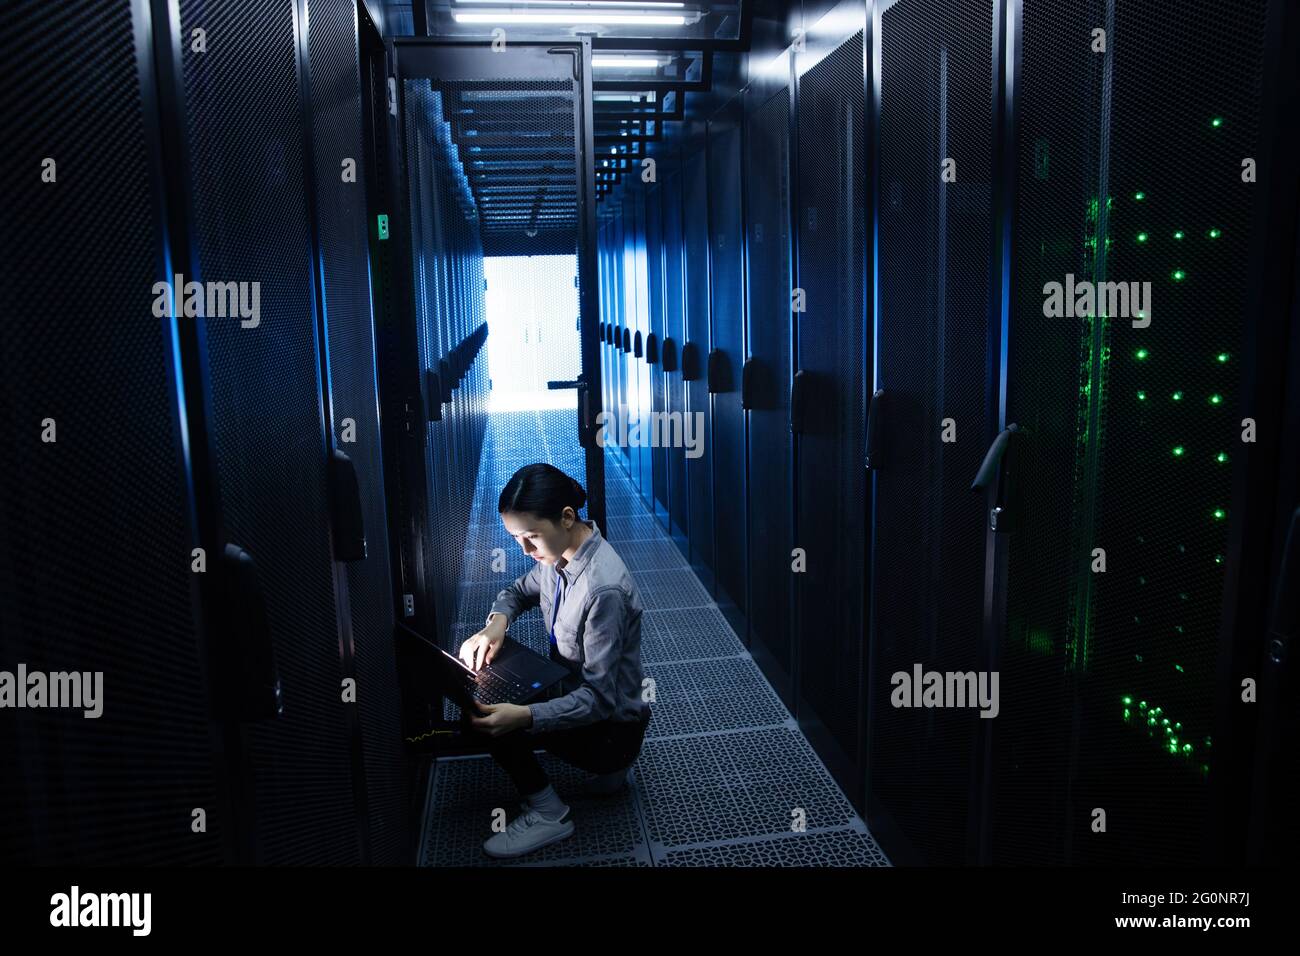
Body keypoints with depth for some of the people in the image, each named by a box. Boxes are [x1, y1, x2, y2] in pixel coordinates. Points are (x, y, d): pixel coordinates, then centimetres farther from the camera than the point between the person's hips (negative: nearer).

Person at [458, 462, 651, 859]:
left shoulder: (604, 589, -32)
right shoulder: (559, 554, -7)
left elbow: (599, 699, -30)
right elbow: (518, 591, 14)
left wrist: (524, 717, -45)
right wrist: (496, 623, -9)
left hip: (611, 725, -9)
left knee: (484, 718, -17)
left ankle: (547, 814, 2)